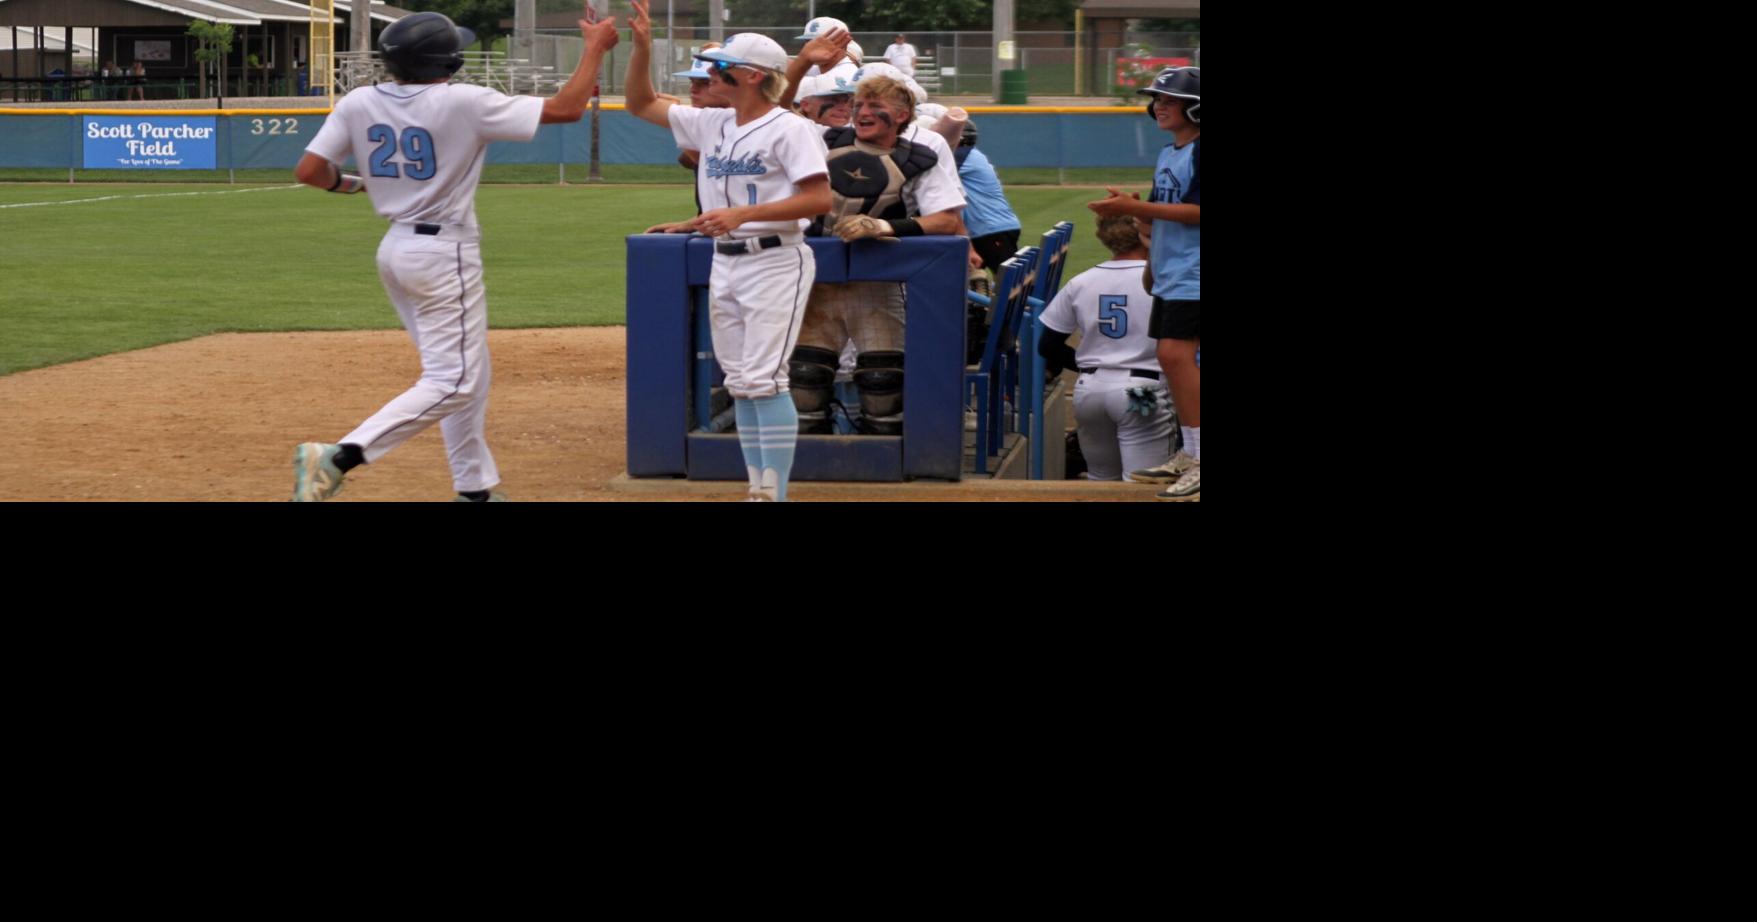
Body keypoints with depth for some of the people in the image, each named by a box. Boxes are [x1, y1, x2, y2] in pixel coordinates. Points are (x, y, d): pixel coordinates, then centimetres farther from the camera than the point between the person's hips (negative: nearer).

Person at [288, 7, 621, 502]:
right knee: (452, 381, -7)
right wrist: (596, 49, 0)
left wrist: (351, 183, 16)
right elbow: (567, 108, -14)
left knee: (466, 373, 19)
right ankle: (338, 457, -22)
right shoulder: (463, 103, -17)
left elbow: (309, 172, -3)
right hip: (446, 255, -8)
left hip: (395, 249, 8)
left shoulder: (358, 104, -3)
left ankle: (475, 490, 23)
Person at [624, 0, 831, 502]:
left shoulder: (789, 129, -11)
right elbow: (641, 104, 19)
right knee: (739, 382, 8)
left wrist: (742, 214, -25)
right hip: (724, 262, 8)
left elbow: (820, 199, -18)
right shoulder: (713, 124, 11)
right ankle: (759, 489, 13)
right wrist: (642, 48, 3)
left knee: (763, 379, -13)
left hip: (775, 261, -8)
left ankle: (776, 493, -11)